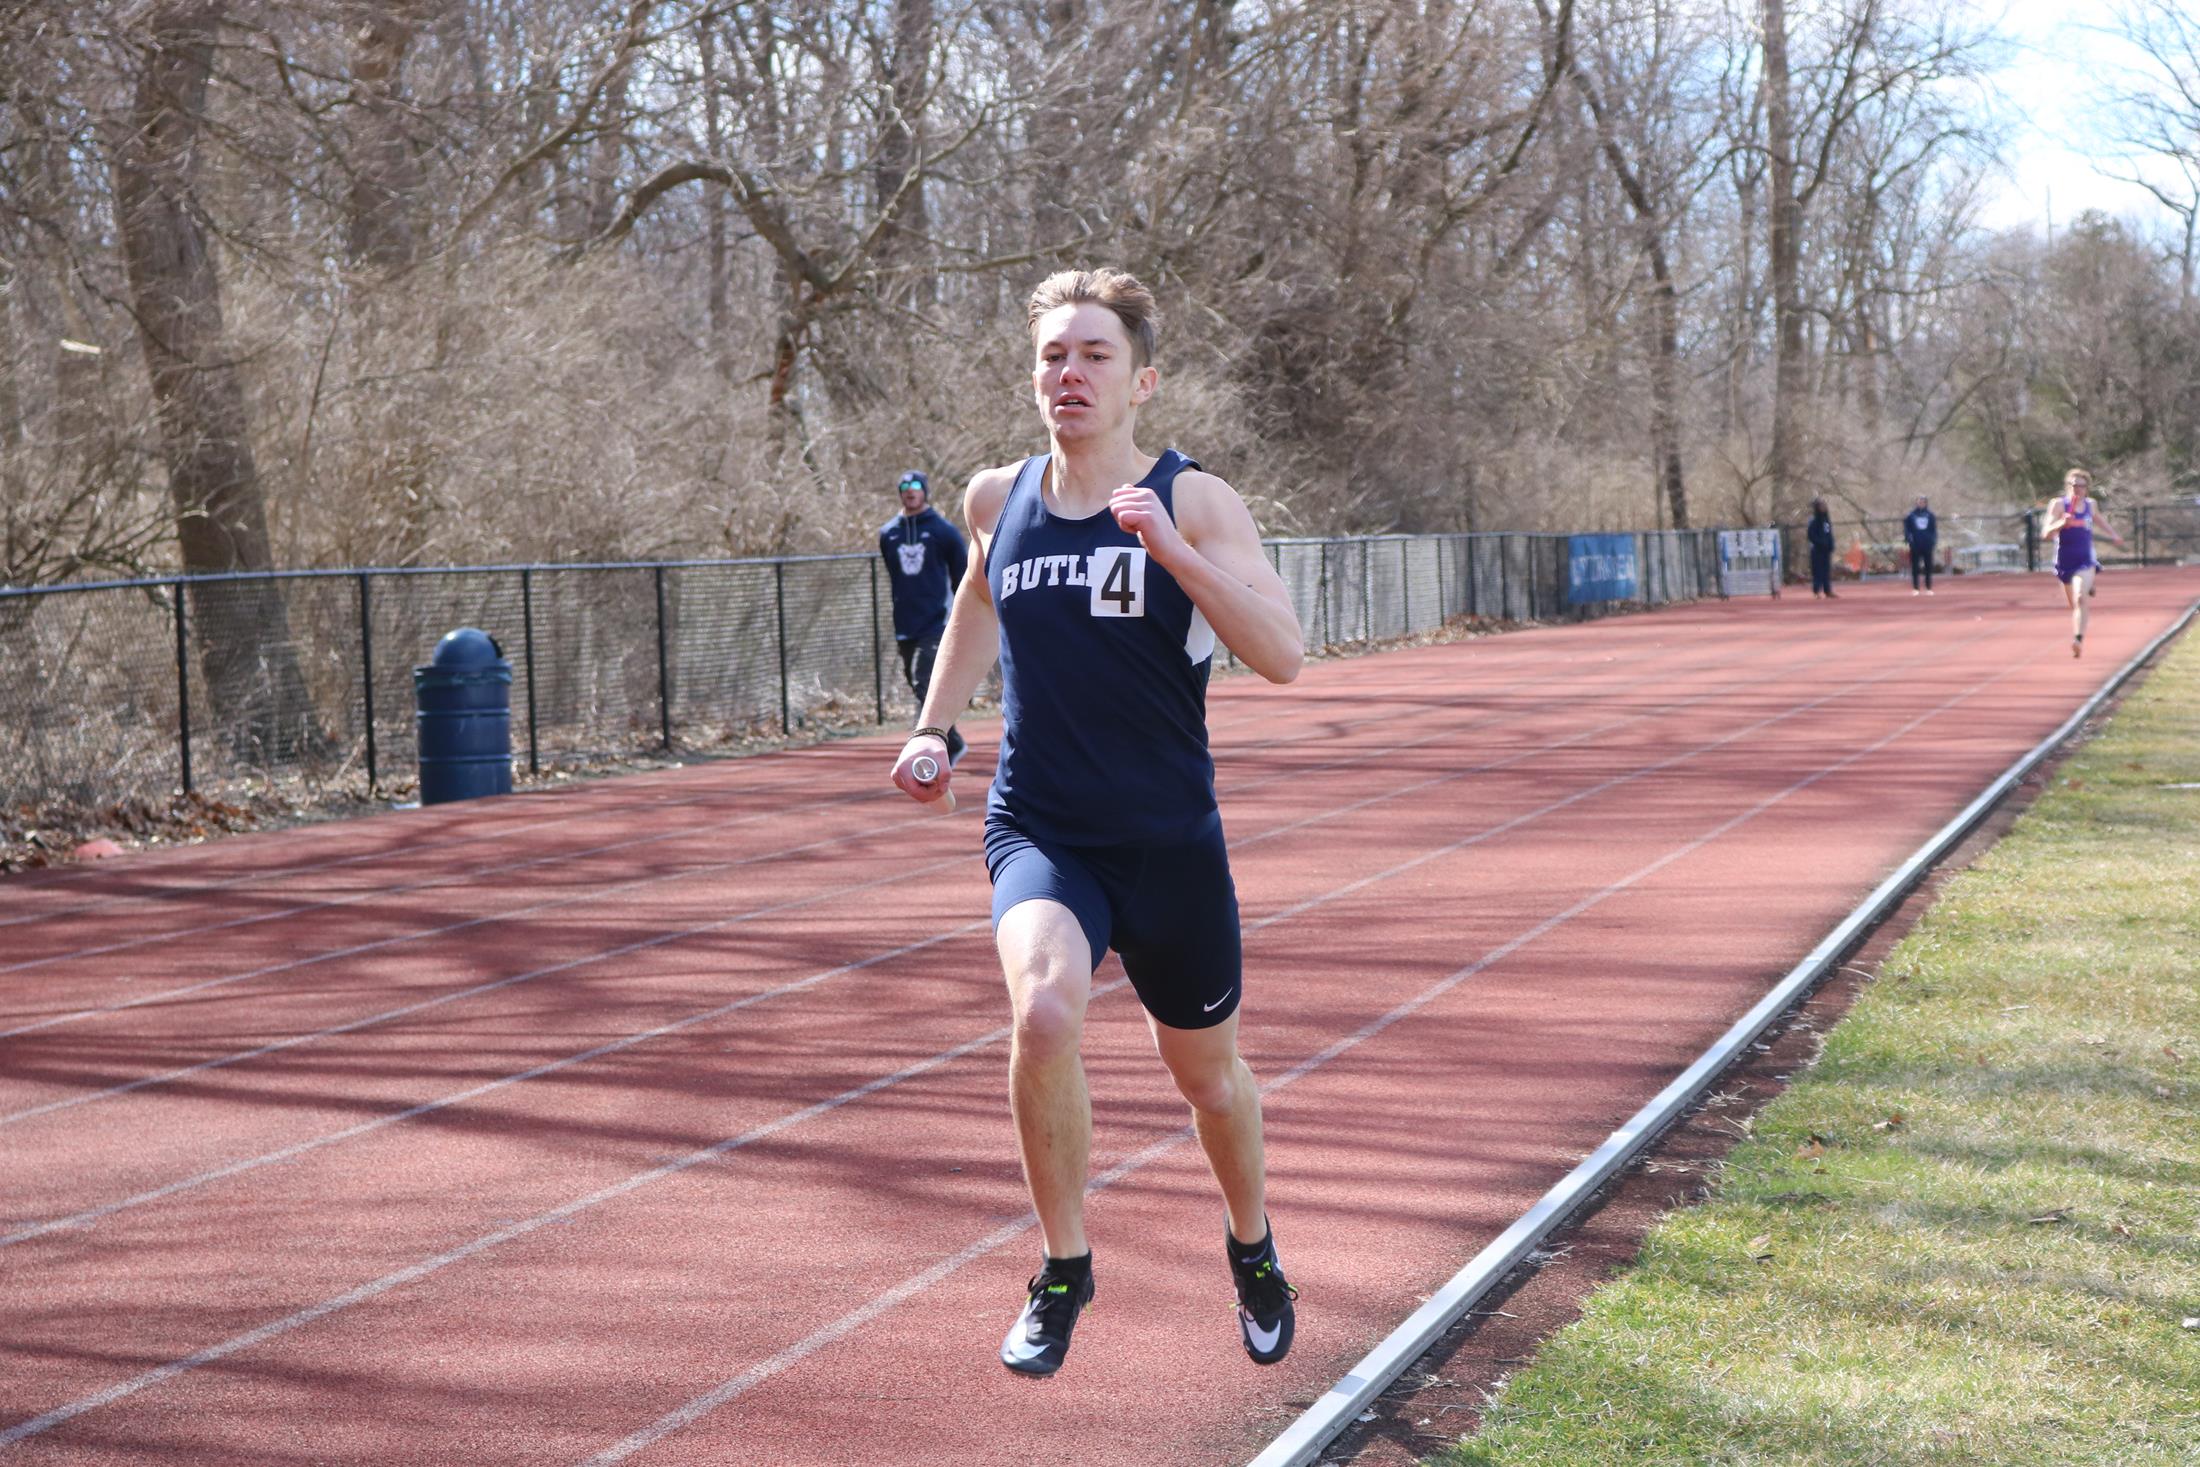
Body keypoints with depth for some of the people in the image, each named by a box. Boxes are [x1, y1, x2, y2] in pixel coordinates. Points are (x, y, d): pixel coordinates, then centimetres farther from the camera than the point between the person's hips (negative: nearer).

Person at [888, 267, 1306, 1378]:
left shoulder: (1193, 501, -8)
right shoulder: (998, 498, 3)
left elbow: (1282, 654, -19)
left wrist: (1171, 548, -29)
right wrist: (931, 728, 17)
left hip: (1170, 841, -1)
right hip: (1039, 831, 1)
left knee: (1205, 1072, 14)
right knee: (1043, 1013, -28)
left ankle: (1252, 1250, 47)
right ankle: (1063, 1269, -7)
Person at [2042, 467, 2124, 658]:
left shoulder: (2091, 504, 4)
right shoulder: (2058, 504, -7)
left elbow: (2098, 520, 28)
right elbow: (2046, 533, -17)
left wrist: (2113, 535, 37)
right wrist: (2061, 523, -35)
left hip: (2086, 561, 0)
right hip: (2065, 562, 0)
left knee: (2080, 599, -22)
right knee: (2074, 605, 15)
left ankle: (2078, 640, -30)